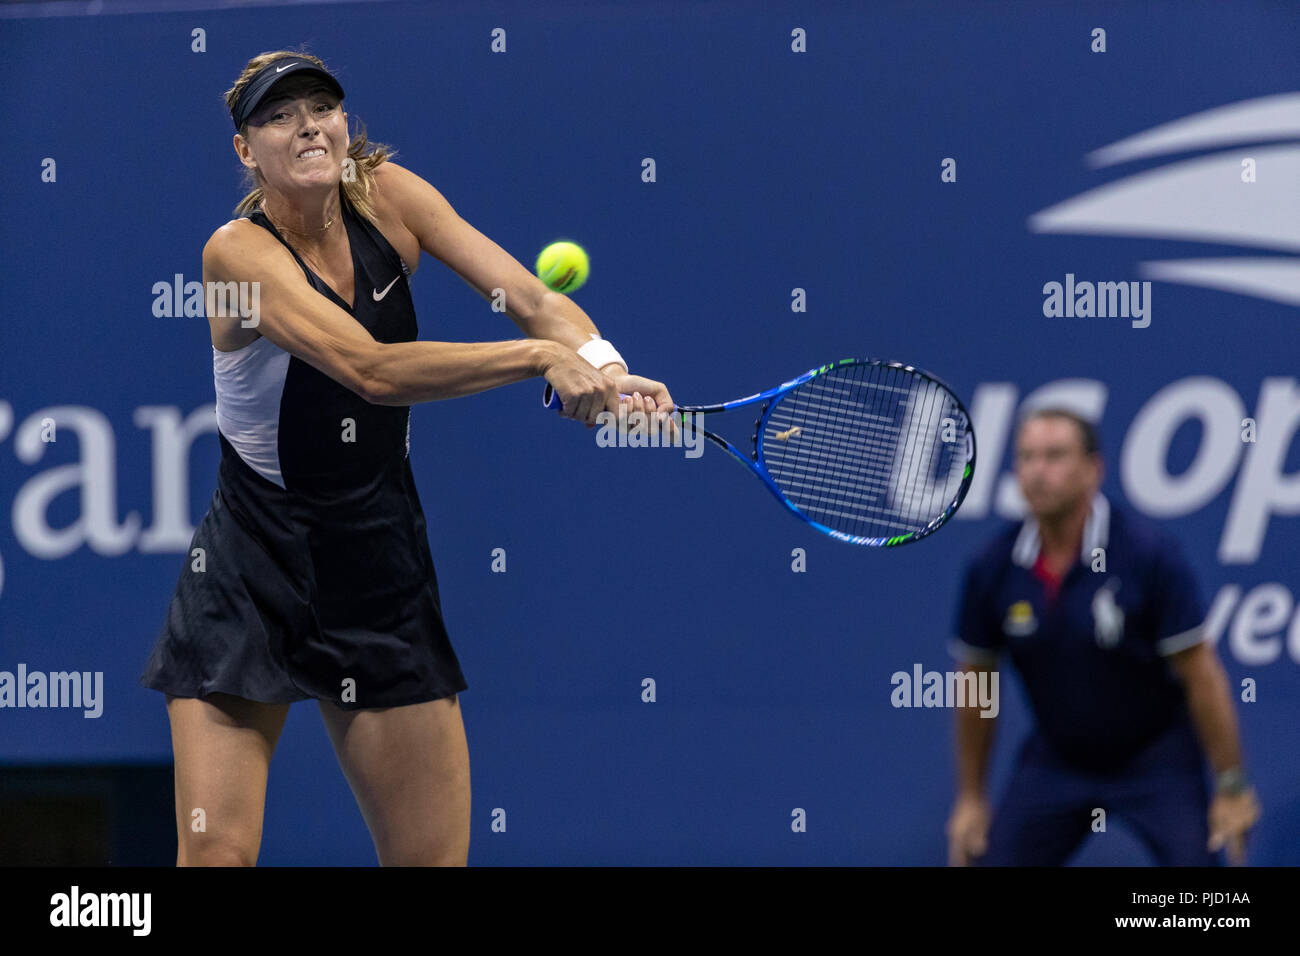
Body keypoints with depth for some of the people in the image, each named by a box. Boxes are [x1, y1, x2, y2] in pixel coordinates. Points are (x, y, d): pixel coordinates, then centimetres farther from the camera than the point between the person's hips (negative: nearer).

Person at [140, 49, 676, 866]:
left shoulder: (386, 195, -2)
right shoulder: (239, 252, -17)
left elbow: (530, 294, -9)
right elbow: (372, 370, -30)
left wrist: (603, 366, -29)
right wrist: (542, 357, -36)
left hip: (381, 569, 5)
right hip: (251, 576, -5)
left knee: (434, 856, 2)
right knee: (217, 853, -12)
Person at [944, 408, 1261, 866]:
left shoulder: (1148, 553, -20)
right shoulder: (993, 569, -10)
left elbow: (1200, 674, -16)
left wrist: (1231, 786, -15)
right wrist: (970, 798, 7)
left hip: (1155, 758, -3)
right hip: (1055, 757, 3)